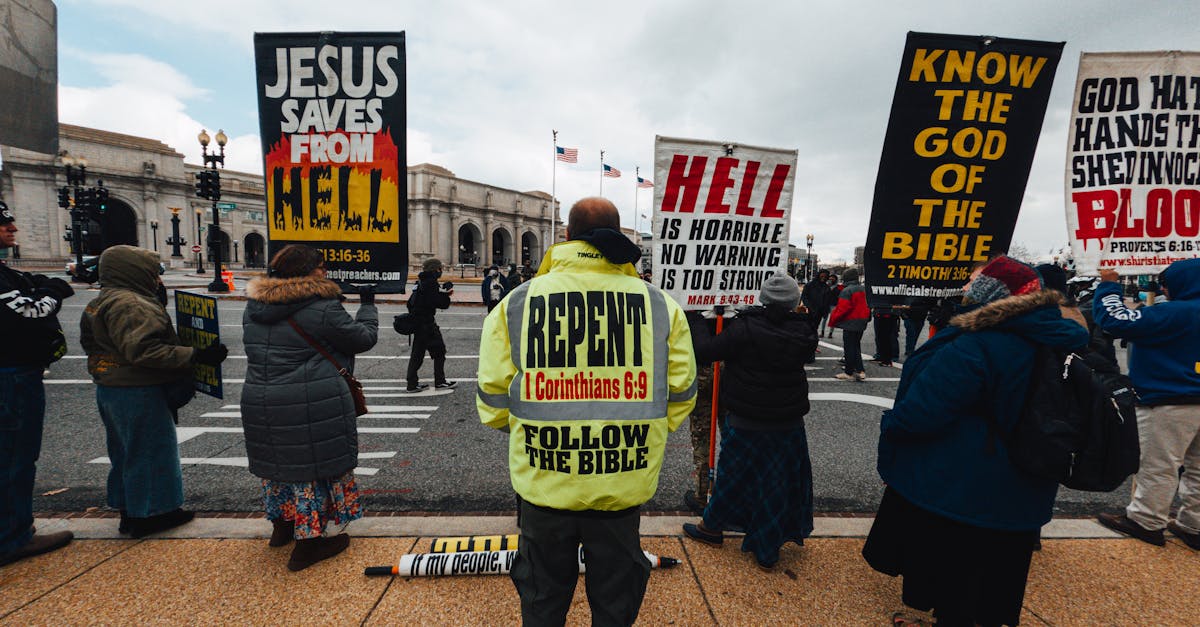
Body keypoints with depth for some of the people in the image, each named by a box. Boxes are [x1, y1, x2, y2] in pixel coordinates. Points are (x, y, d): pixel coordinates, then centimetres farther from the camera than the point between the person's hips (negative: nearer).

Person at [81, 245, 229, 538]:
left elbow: (90, 343, 21)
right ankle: (148, 514, 14)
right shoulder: (131, 305, -22)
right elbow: (143, 350, -30)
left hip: (110, 389, 11)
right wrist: (197, 355, -30)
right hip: (139, 394, -11)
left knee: (126, 452, 20)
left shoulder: (99, 303, 13)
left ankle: (129, 510, 34)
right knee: (149, 451, 3)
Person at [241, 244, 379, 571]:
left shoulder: (255, 306, 9)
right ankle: (310, 540, 15)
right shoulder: (323, 307, -15)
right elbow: (364, 338, -5)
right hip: (313, 405, -8)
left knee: (278, 460, 23)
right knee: (315, 463, 6)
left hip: (258, 401, 8)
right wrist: (368, 304, 9)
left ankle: (281, 526, 42)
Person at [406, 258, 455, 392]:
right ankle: (440, 381, 10)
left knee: (417, 352, 12)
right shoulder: (431, 283, -16)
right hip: (426, 322, -9)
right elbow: (443, 304, -19)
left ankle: (412, 383, 17)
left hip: (417, 321, 9)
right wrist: (446, 293, -2)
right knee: (439, 350, 2)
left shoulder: (421, 281, 11)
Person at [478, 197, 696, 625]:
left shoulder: (517, 302, -10)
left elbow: (493, 398, -4)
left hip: (543, 481, 0)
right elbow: (680, 394, 0)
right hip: (625, 482, 1)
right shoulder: (660, 305, -7)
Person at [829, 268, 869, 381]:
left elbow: (842, 309, -20)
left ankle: (849, 373, 4)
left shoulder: (846, 291, -17)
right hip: (862, 322, 8)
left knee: (849, 348, -1)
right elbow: (866, 306, 18)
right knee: (856, 346, 16)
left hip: (850, 323, -8)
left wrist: (833, 320, -11)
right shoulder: (863, 289, 11)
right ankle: (860, 371, 13)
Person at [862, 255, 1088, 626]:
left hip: (955, 491, -8)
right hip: (1018, 497, 8)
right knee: (991, 589, 27)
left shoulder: (974, 348, -29)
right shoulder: (1057, 341, 1)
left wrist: (890, 425, -8)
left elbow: (920, 412, -28)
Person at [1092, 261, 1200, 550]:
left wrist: (1108, 286, -10)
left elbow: (1115, 320, -22)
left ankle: (1146, 521, 11)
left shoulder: (1176, 313, -20)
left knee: (1158, 466, 1)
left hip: (1170, 406, -9)